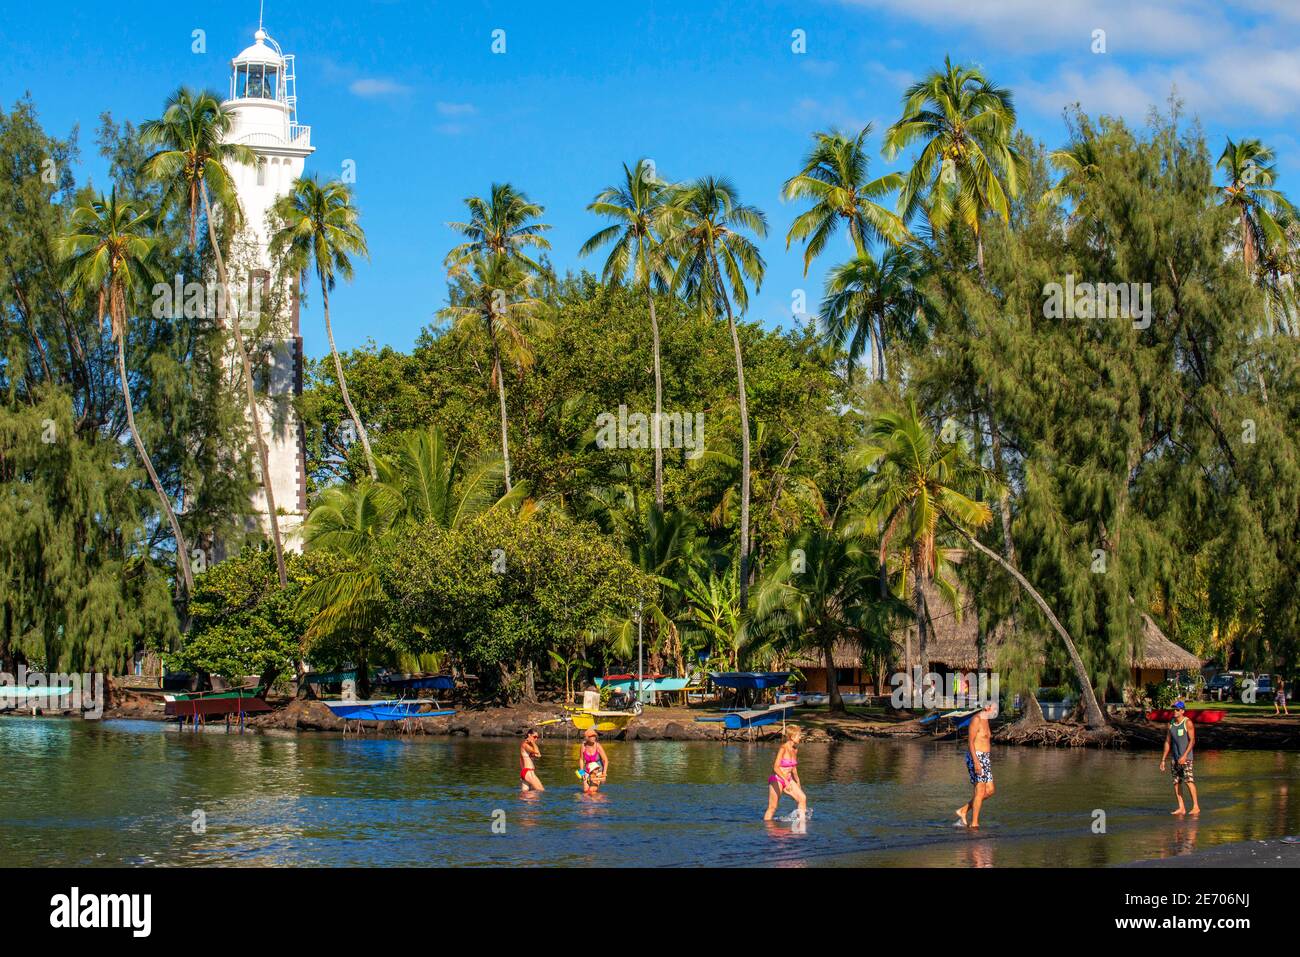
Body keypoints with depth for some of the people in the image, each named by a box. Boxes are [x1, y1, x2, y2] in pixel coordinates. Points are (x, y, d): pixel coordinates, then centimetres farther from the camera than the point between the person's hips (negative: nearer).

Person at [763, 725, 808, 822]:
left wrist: (798, 782, 29)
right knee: (772, 808, -2)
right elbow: (776, 767, -28)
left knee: (803, 798, -8)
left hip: (788, 780, 7)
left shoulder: (795, 749, 5)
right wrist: (786, 781, -39)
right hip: (777, 779, -7)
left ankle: (801, 820, -2)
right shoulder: (783, 748, -19)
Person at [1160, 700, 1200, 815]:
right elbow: (1167, 742, 14)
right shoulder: (1170, 724, 10)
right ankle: (1181, 808, 8)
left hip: (1186, 757, -6)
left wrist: (1184, 755, -22)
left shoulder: (1188, 722, -8)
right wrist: (1163, 759, 10)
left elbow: (1192, 741, -13)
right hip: (1175, 758, 6)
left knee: (1188, 780, -13)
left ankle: (1196, 806, -8)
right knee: (1176, 782, 3)